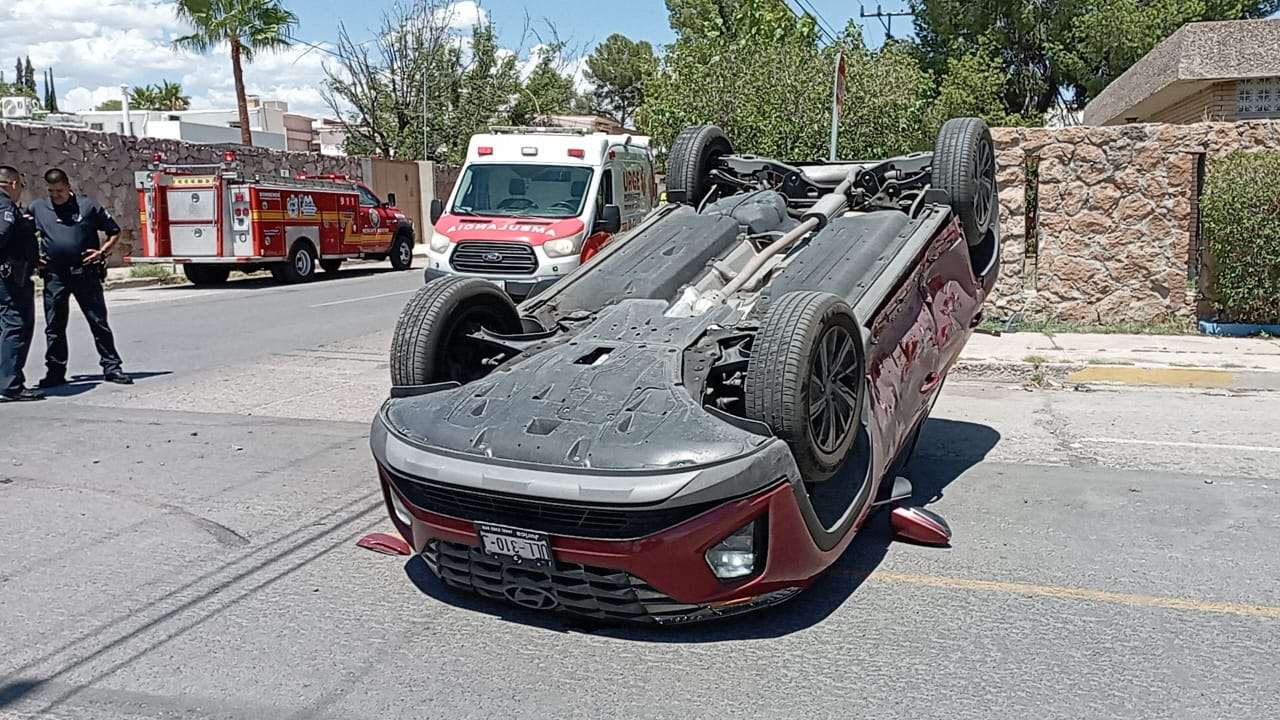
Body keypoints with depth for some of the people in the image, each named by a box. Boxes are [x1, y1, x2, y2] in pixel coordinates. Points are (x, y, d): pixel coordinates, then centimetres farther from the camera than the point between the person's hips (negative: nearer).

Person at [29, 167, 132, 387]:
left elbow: (114, 231, 6)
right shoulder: (37, 208, 7)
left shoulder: (88, 206, 1)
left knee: (99, 322, 1)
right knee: (54, 326, 6)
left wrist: (101, 252, -8)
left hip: (86, 273, -2)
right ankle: (55, 371, 16)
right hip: (55, 276, 2)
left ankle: (111, 367, 6)